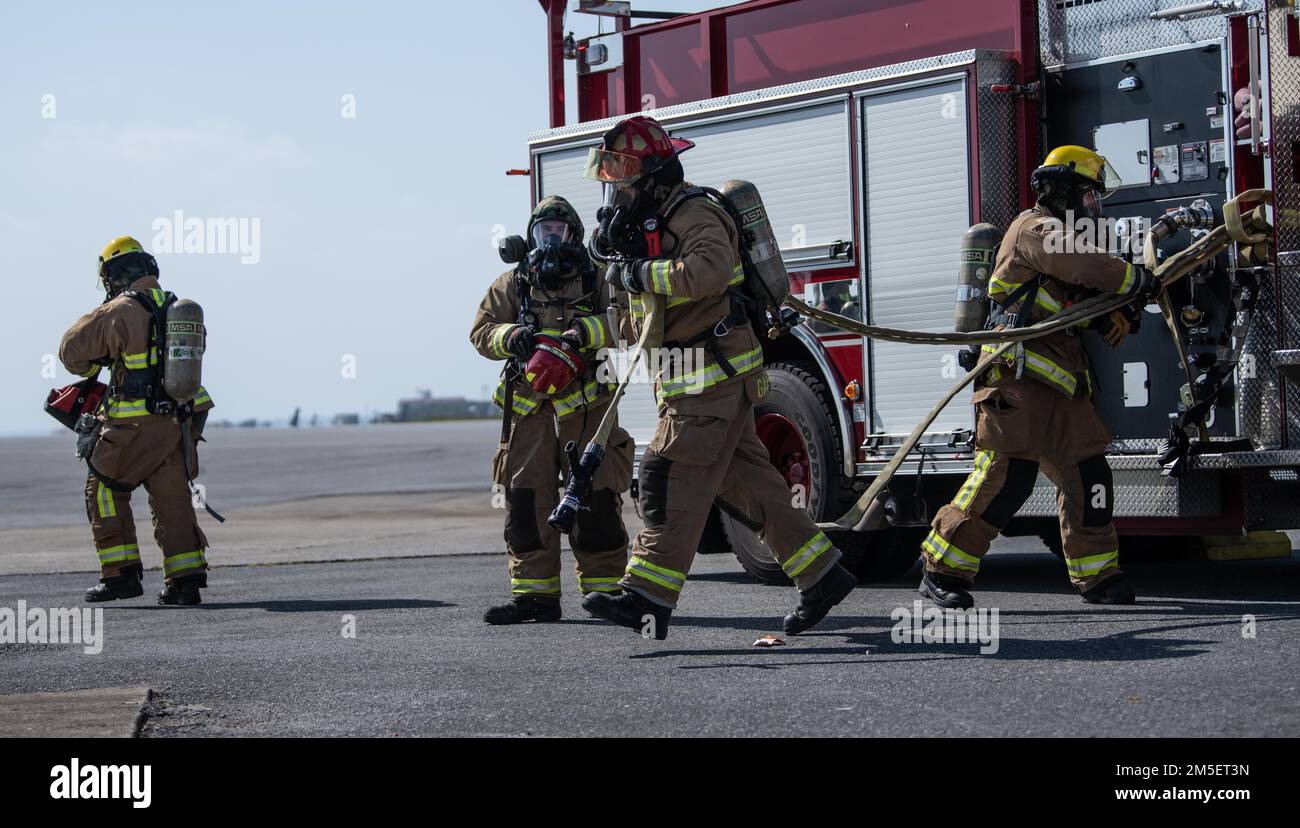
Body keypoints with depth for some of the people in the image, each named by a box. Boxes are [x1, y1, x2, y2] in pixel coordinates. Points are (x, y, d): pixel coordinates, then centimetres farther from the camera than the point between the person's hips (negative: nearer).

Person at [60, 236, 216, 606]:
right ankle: (185, 579, 4)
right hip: (181, 421, 6)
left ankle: (121, 572, 3)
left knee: (104, 491, 8)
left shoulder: (119, 312, -12)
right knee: (172, 499, 10)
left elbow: (72, 350, -3)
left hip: (136, 427, -6)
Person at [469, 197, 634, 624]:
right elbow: (482, 331, 10)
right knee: (525, 500, -2)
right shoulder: (511, 284, 14)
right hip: (530, 408, 2)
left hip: (587, 407, -2)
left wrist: (587, 331, -23)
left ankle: (604, 587, 4)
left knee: (596, 500, -4)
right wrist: (511, 336, -11)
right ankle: (534, 594, 3)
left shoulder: (597, 280, 7)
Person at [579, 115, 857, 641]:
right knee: (745, 482, 10)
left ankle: (647, 597, -13)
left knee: (672, 476, -12)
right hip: (692, 380, 10)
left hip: (713, 376, -10)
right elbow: (639, 323, 25)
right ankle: (821, 575, 13)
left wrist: (643, 274, -27)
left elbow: (711, 270, -37)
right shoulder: (653, 224, 18)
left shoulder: (694, 216, -14)